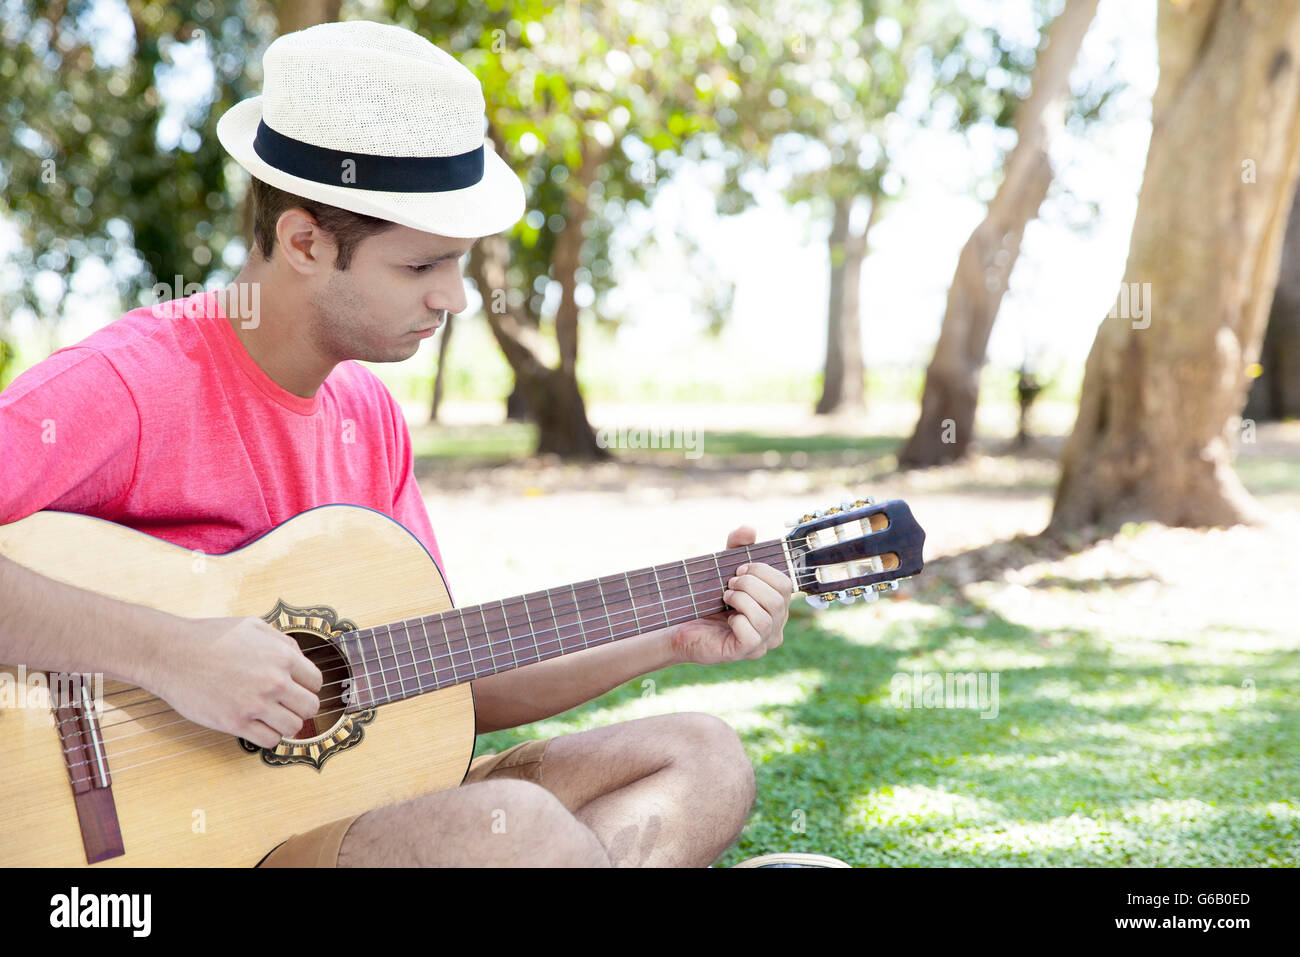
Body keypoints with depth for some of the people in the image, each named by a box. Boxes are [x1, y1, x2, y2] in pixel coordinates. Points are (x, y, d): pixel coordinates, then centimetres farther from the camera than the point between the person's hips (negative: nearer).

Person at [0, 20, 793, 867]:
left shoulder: (368, 412, 10)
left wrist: (672, 638, 5)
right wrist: (167, 652, -32)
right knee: (516, 828, -34)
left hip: (352, 794, 8)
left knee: (703, 759, 0)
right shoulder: (130, 383, -16)